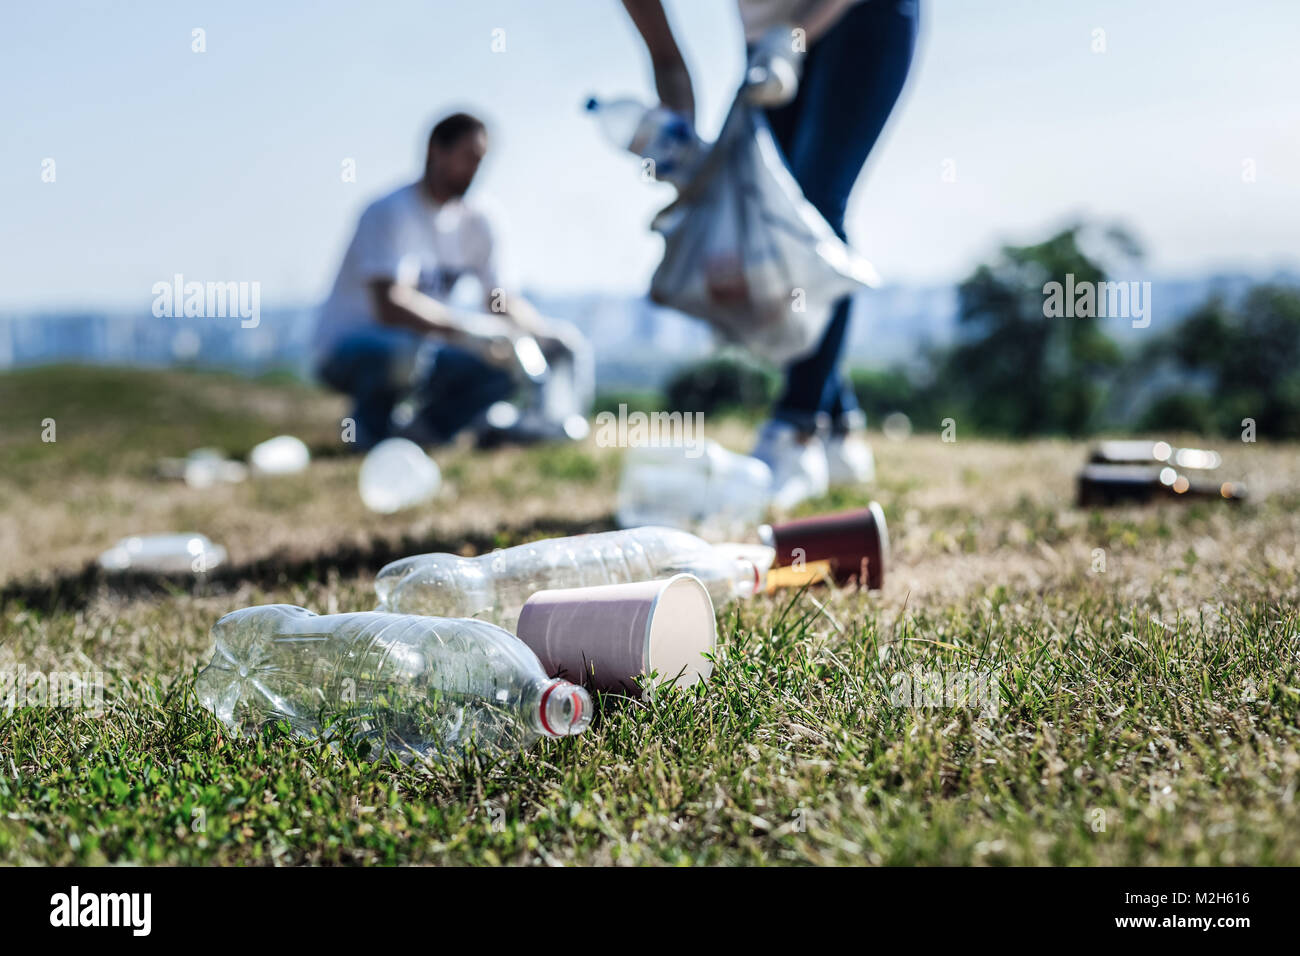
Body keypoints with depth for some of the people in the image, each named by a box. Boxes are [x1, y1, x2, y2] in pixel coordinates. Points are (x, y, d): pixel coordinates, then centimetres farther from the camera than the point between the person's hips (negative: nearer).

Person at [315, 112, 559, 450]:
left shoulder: (473, 222, 2)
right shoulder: (391, 212, -19)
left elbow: (499, 302, 7)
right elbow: (391, 306, -31)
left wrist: (543, 337, -12)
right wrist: (471, 331, -38)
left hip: (419, 348, 7)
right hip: (350, 350, -7)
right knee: (407, 349, -39)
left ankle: (427, 428, 4)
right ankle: (369, 426, -10)